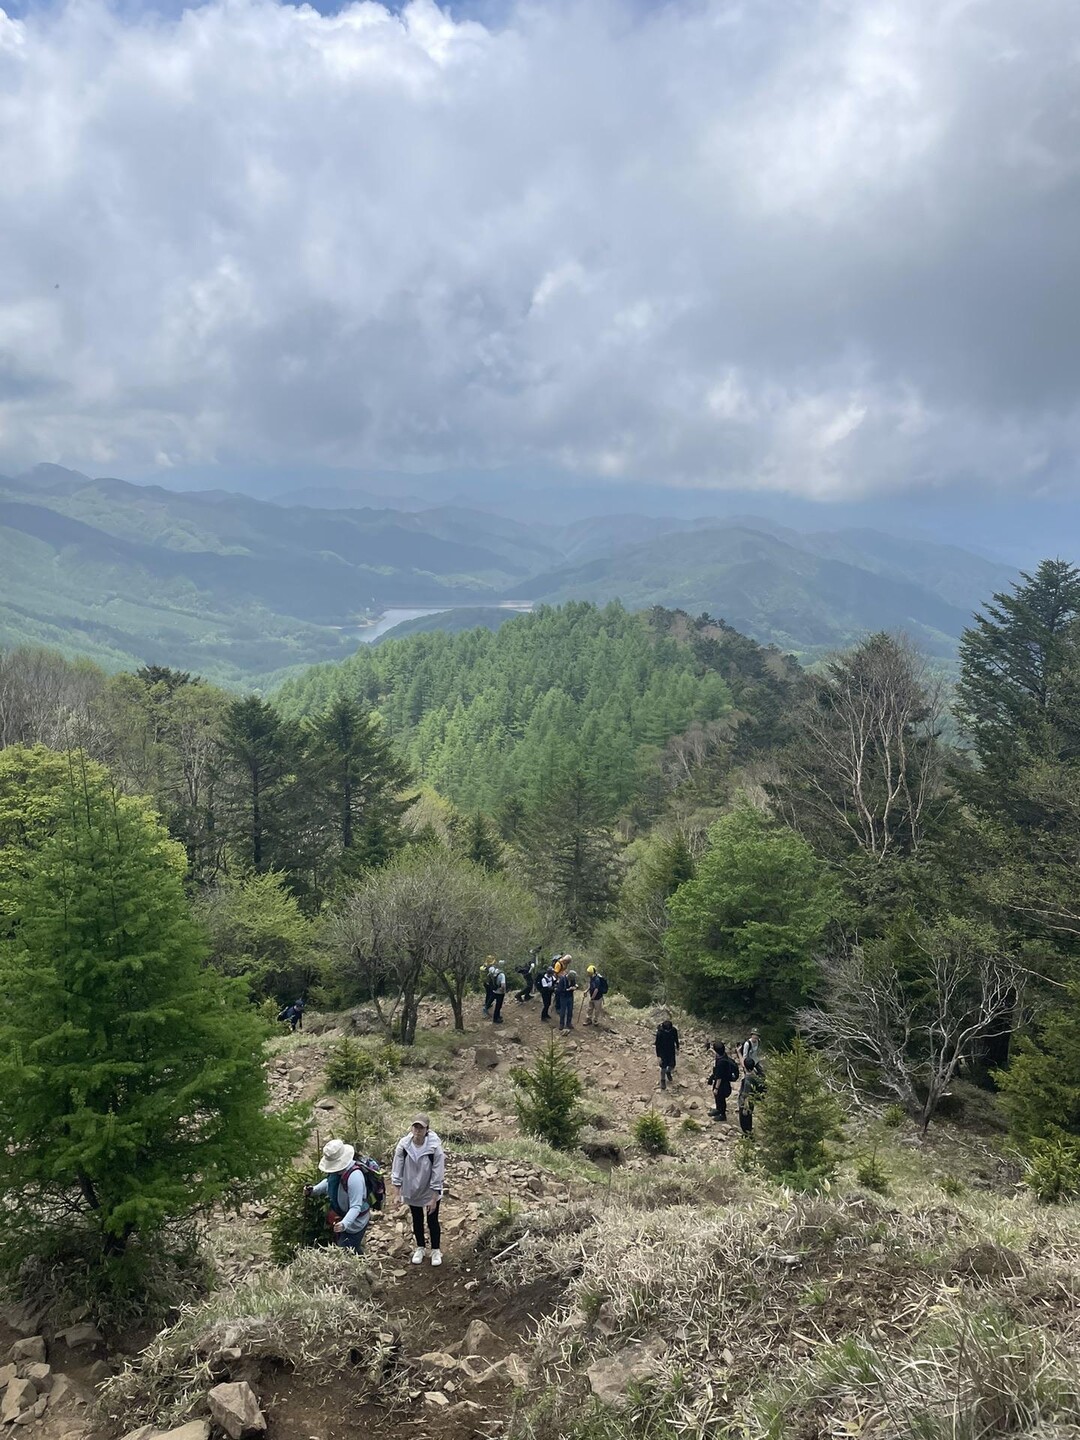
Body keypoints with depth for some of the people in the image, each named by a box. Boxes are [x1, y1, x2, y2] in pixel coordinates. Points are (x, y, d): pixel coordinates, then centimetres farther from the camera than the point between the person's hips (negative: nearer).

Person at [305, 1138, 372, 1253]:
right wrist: (314, 1190, -2)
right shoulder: (338, 1169, -9)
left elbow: (355, 1207, -35)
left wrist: (344, 1224, -49)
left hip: (354, 1221, -9)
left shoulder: (354, 1177, -36)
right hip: (341, 1219, 9)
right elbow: (330, 1181, 13)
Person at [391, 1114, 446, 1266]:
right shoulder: (403, 1144, -22)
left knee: (432, 1221, 11)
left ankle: (436, 1251, 32)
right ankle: (420, 1248, 41)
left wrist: (434, 1198, -17)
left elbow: (437, 1175, -20)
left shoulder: (435, 1147, -28)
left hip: (430, 1192, -2)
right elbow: (397, 1170, -12)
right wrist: (397, 1193, -11)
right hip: (412, 1191, 2)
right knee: (417, 1220, 20)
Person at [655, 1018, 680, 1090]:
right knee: (663, 1067, 8)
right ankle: (663, 1081, 33)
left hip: (671, 1052, 3)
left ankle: (668, 1072, 51)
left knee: (672, 1065, 16)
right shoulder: (660, 1032, -28)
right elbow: (657, 1045, -18)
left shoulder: (674, 1030, -19)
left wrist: (677, 1049, 12)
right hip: (663, 1053, -3)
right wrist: (658, 1056, -14)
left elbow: (676, 1040, 0)